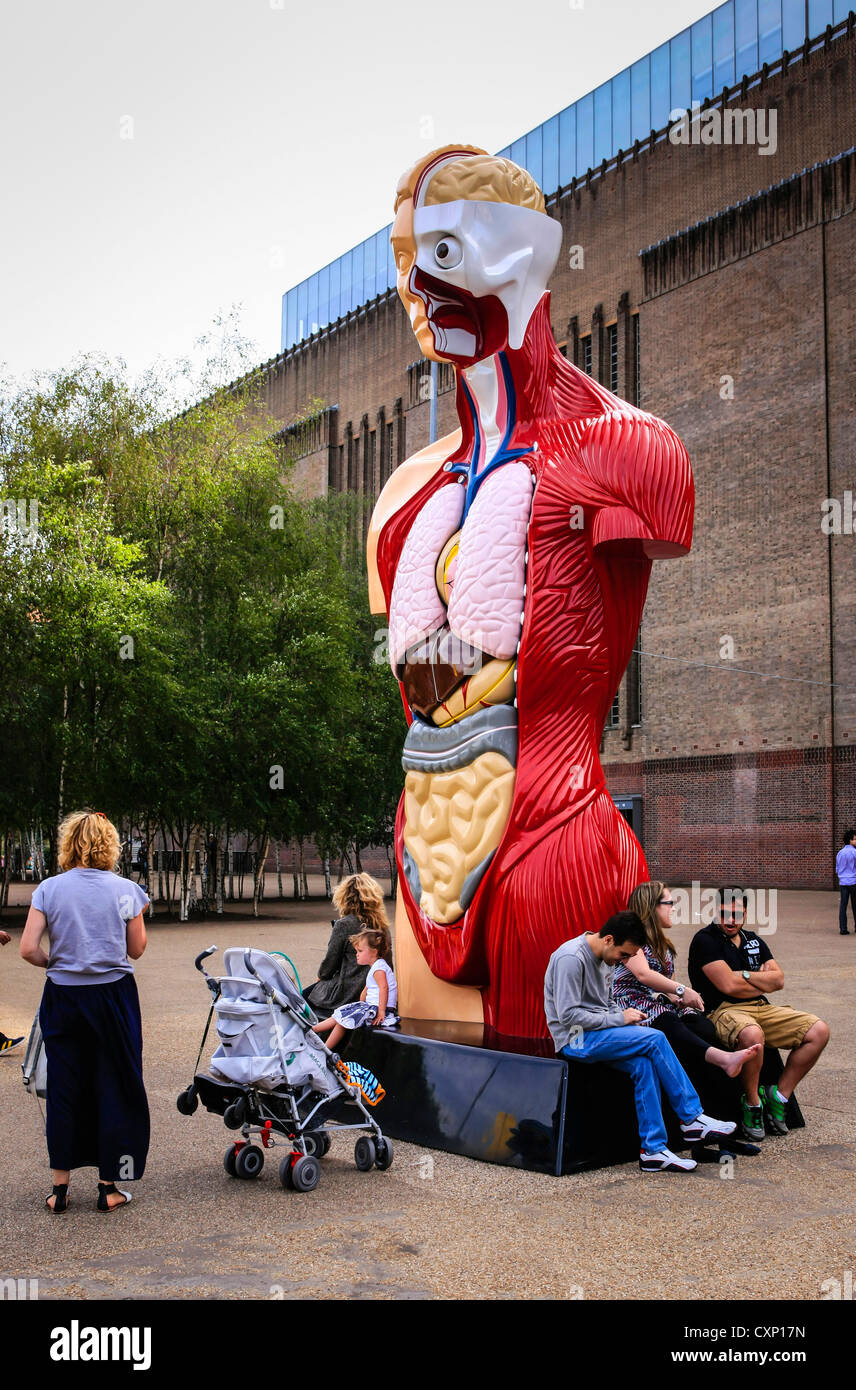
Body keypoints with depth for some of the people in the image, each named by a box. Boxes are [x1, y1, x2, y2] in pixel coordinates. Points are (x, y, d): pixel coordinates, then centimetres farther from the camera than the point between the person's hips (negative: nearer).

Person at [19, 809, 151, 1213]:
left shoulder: (48, 890, -4)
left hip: (63, 998, 1)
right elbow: (136, 950, 1)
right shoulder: (125, 890, -6)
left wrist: (53, 963, 11)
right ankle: (108, 1187, 16)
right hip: (113, 996, -1)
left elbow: (28, 950, -8)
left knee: (63, 1089, 12)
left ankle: (60, 1187, 19)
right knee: (113, 1088, 9)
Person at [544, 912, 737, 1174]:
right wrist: (618, 1018, -18)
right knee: (654, 1039, -21)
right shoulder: (571, 958, -18)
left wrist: (625, 1016, 2)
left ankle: (654, 1150, -18)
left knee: (643, 1065, -20)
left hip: (596, 1034, 9)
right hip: (575, 1039, -9)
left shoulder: (604, 958, 13)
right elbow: (568, 1015, -22)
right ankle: (691, 1119, -9)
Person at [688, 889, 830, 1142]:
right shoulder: (705, 940, -4)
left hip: (762, 1008, 7)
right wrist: (762, 981, 1)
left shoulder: (753, 940, 18)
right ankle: (752, 1103, -15)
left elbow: (779, 979, 8)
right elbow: (728, 986, -14)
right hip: (724, 1010, -7)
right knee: (751, 1034, -41)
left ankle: (779, 1096, -2)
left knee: (819, 1031, -8)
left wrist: (743, 975, -6)